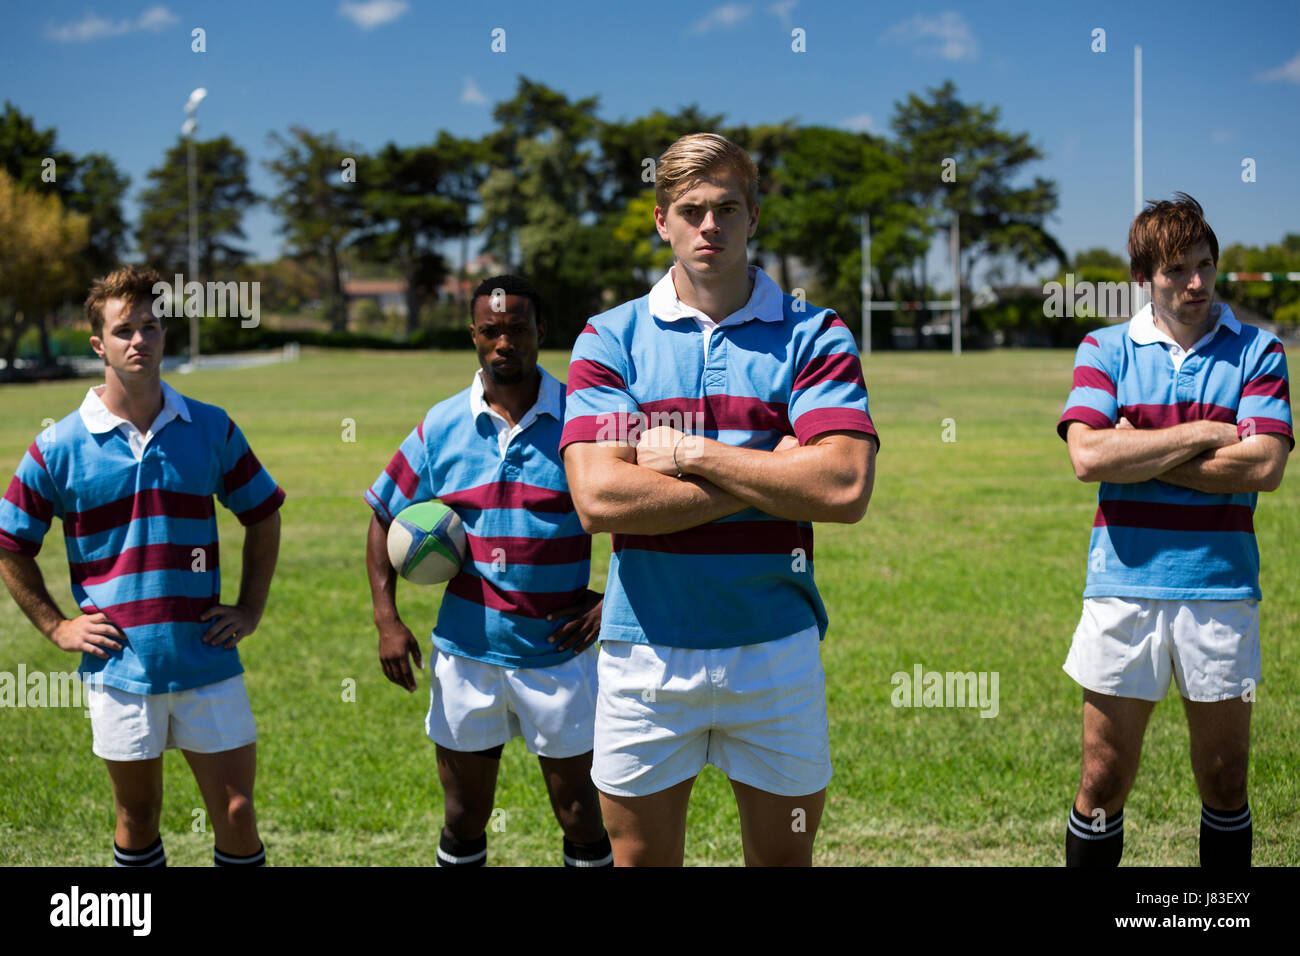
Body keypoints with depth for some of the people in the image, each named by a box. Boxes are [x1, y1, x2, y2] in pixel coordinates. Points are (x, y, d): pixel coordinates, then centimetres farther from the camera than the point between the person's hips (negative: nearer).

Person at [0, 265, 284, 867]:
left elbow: (263, 515, 14)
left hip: (207, 662, 1)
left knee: (236, 815, 2)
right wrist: (56, 628, 2)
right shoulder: (58, 448, -3)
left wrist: (250, 609, 8)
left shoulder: (212, 430, 2)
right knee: (138, 819, 11)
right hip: (120, 669, -1)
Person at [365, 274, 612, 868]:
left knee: (578, 813, 6)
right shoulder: (442, 427, 2)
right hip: (465, 653, 2)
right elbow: (385, 519, 10)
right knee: (464, 818, 13)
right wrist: (386, 619, 1)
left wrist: (613, 601, -9)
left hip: (559, 654, -2)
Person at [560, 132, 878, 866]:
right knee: (641, 857, 11)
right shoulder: (611, 339, 2)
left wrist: (690, 454, -13)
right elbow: (598, 498, -12)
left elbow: (846, 489, -15)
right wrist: (769, 479, -13)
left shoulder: (813, 335, 1)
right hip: (645, 648, 0)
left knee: (784, 856, 12)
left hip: (776, 648, 0)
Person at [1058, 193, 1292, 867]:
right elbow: (1088, 456, -11)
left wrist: (1139, 458, -9)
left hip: (1221, 589, 1)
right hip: (1124, 586, 0)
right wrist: (1203, 435, -9)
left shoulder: (1256, 352, 5)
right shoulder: (1107, 349, 5)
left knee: (1224, 783, 9)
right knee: (1103, 781, 3)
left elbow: (1264, 466, -9)